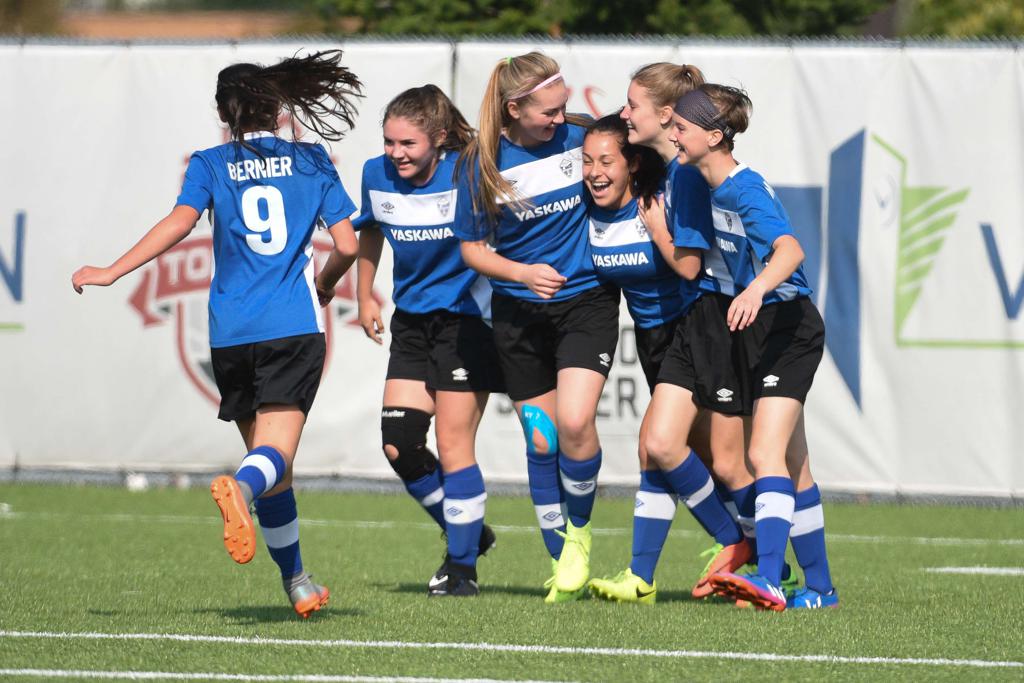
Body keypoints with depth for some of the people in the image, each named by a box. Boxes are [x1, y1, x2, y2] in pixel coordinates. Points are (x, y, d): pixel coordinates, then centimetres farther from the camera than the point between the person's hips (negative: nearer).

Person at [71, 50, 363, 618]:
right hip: (294, 327, -2)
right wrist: (324, 286, 27)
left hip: (231, 333, 2)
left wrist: (112, 272, -6)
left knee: (268, 459, 15)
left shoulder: (210, 164, 7)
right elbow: (347, 246, 7)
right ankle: (240, 487, -49)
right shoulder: (311, 162, 10)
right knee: (276, 454, -13)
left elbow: (180, 221, -9)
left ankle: (297, 583, 20)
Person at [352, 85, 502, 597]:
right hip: (411, 319, 5)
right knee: (399, 443, -3)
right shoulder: (377, 175, -2)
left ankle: (463, 566, 7)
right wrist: (365, 296, 20)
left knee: (453, 444, -6)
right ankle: (469, 533, 19)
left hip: (467, 318, -5)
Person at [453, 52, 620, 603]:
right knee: (541, 438, 5)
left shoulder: (581, 138, -8)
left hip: (587, 299, -1)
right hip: (519, 312, 1)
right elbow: (472, 247, -1)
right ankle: (561, 561, 19)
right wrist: (524, 273, -15)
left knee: (574, 421, -19)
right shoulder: (482, 164, -10)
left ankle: (579, 532, 7)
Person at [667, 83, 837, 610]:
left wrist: (757, 288, -55)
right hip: (748, 331, 9)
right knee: (790, 464, 13)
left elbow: (790, 250, -39)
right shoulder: (704, 185, 4)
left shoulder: (745, 189, -22)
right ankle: (820, 587, 19)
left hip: (787, 326, -9)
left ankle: (768, 580, -32)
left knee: (764, 455, -22)